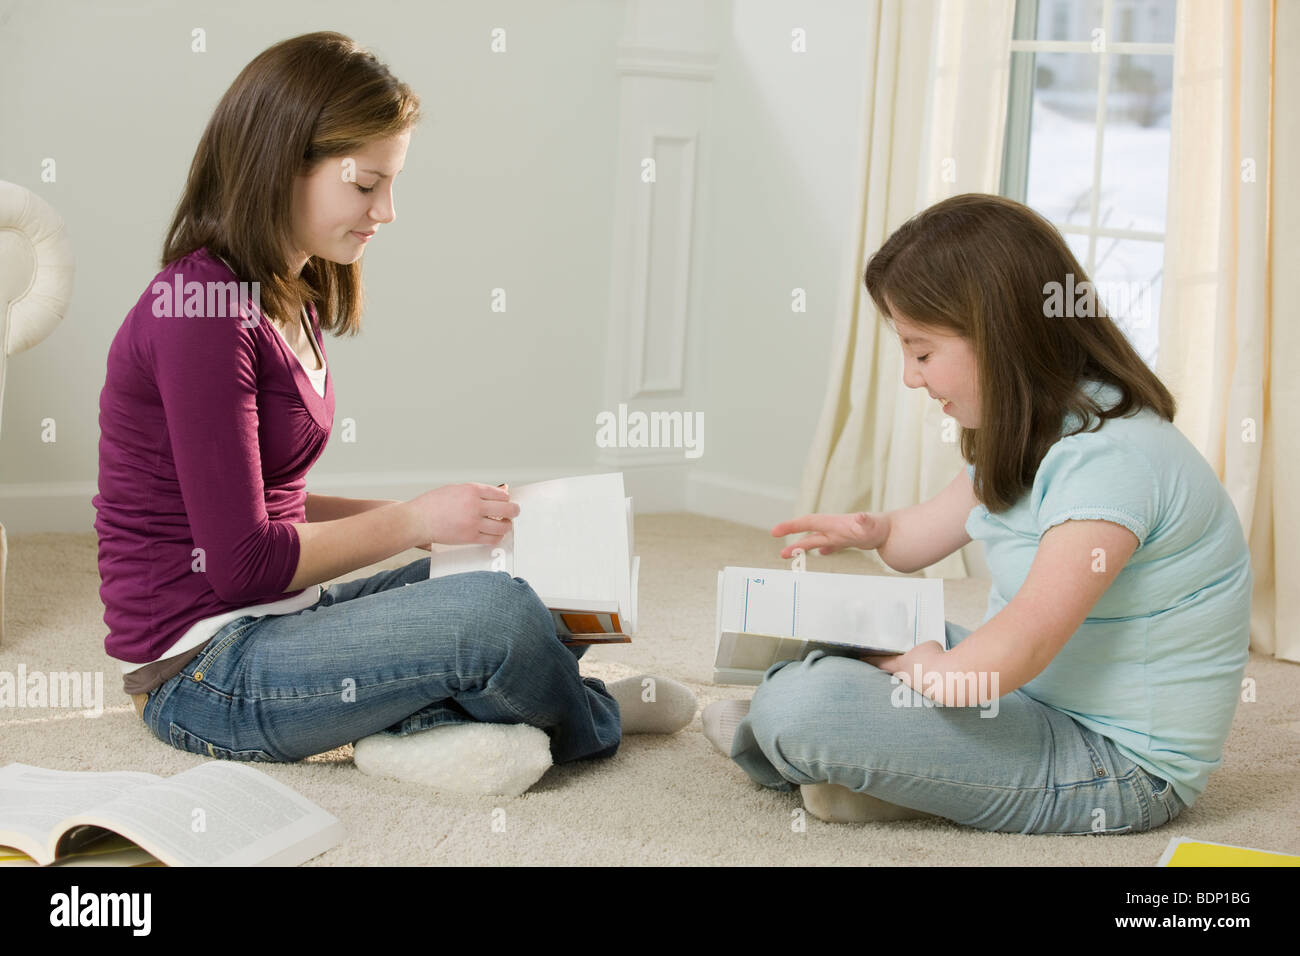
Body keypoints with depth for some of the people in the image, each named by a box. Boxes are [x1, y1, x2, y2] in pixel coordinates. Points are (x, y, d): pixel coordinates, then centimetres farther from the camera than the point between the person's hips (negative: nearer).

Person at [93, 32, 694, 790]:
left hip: (271, 622, 10)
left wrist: (422, 515, 5)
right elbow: (242, 561, -19)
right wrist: (414, 520, -9)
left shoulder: (293, 303, 13)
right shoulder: (199, 309, -18)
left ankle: (426, 723, -11)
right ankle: (590, 723, 8)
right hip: (201, 670, -10)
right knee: (497, 613, -23)